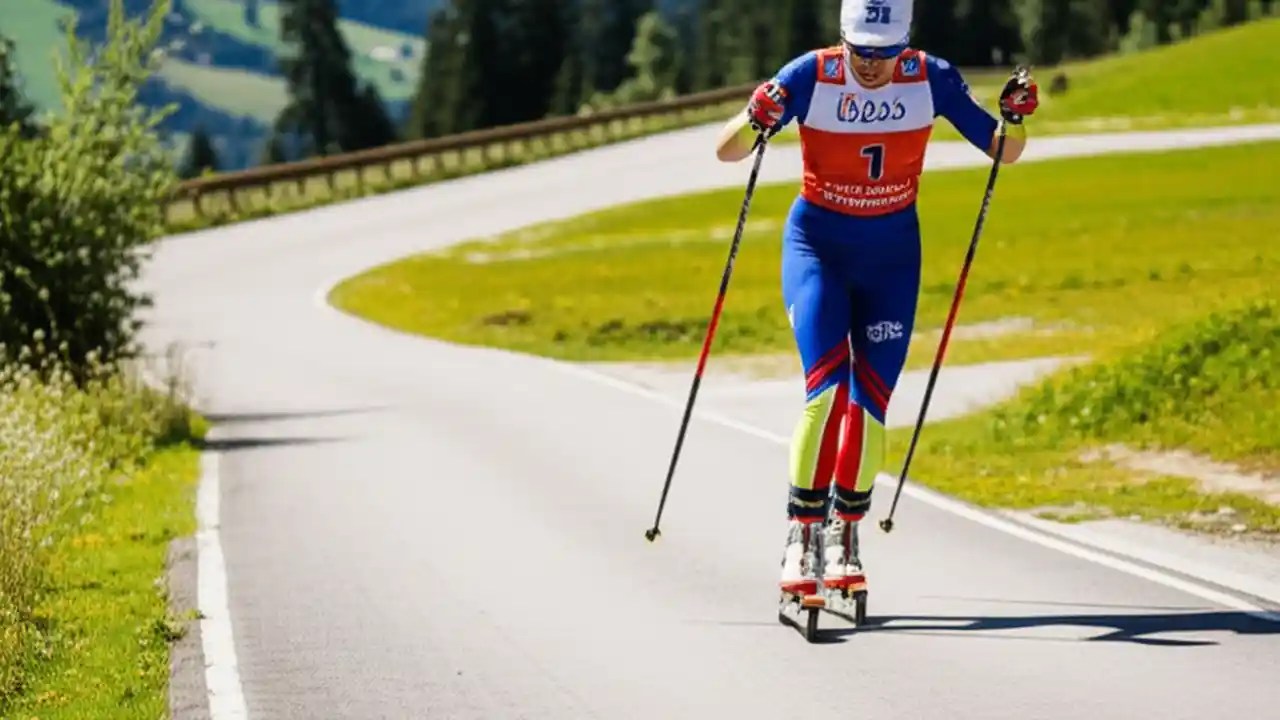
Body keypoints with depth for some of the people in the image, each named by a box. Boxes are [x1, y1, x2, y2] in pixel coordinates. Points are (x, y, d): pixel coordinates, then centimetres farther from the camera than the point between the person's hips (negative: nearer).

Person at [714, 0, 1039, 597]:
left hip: (892, 254, 2)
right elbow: (727, 152, -17)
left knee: (870, 402, -3)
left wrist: (1014, 118, -25)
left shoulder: (930, 79, -12)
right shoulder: (810, 77, -17)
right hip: (816, 245, -2)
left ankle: (844, 536, 17)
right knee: (827, 387, -21)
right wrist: (754, 121, -39)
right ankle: (800, 537, -13)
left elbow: (1001, 151, -3)